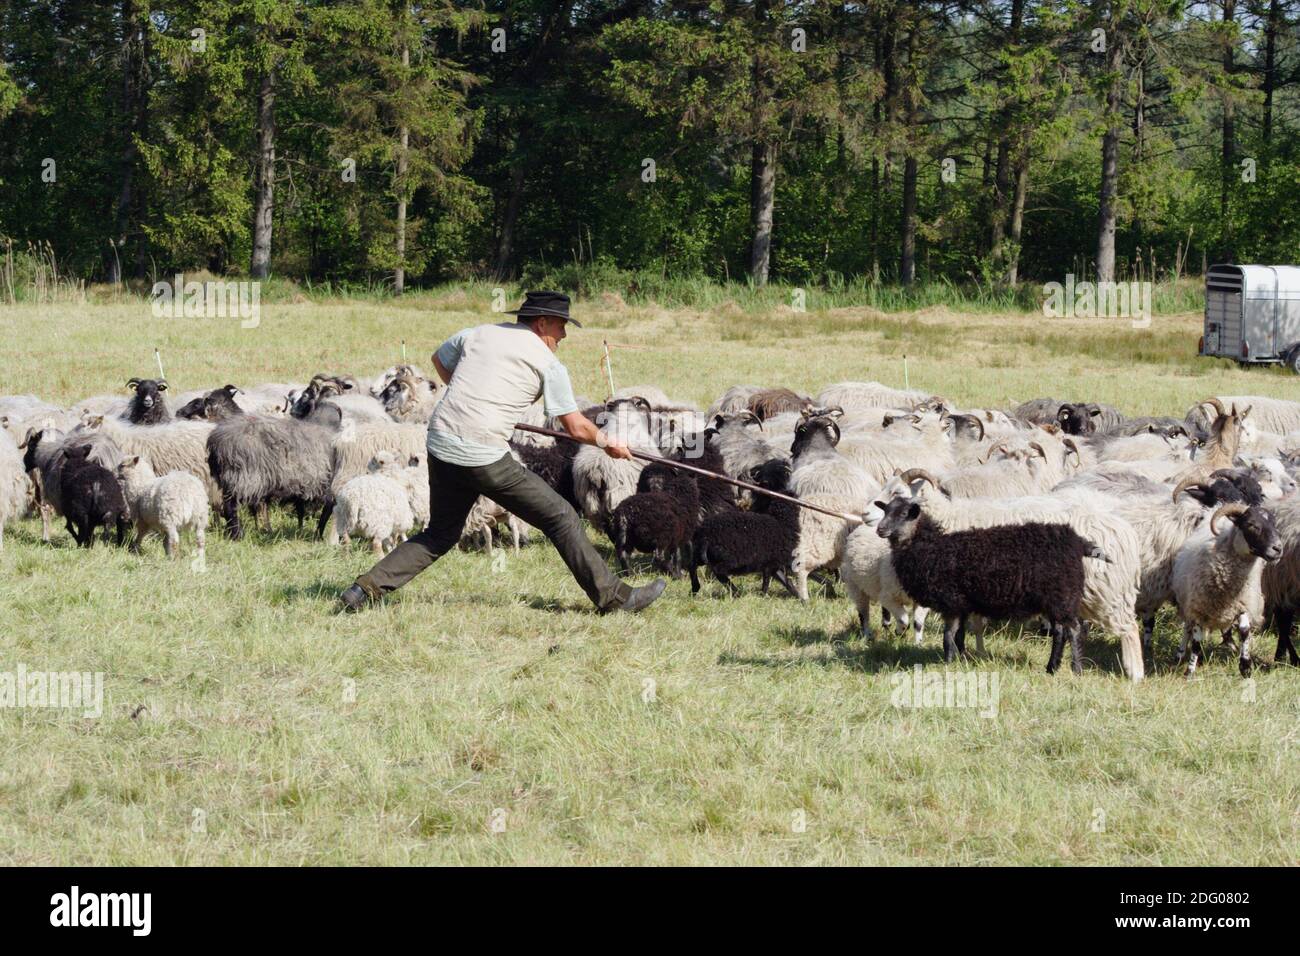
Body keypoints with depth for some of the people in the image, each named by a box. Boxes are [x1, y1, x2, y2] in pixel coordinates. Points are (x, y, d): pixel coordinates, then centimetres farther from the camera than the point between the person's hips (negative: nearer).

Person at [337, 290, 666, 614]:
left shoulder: (477, 334, 15)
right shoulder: (548, 364, 0)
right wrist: (606, 442, 22)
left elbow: (439, 360, 35)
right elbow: (576, 426, 4)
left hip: (440, 445, 6)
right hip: (485, 457, -6)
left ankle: (365, 589, 11)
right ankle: (613, 597, 5)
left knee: (440, 534, 22)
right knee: (560, 518, 3)